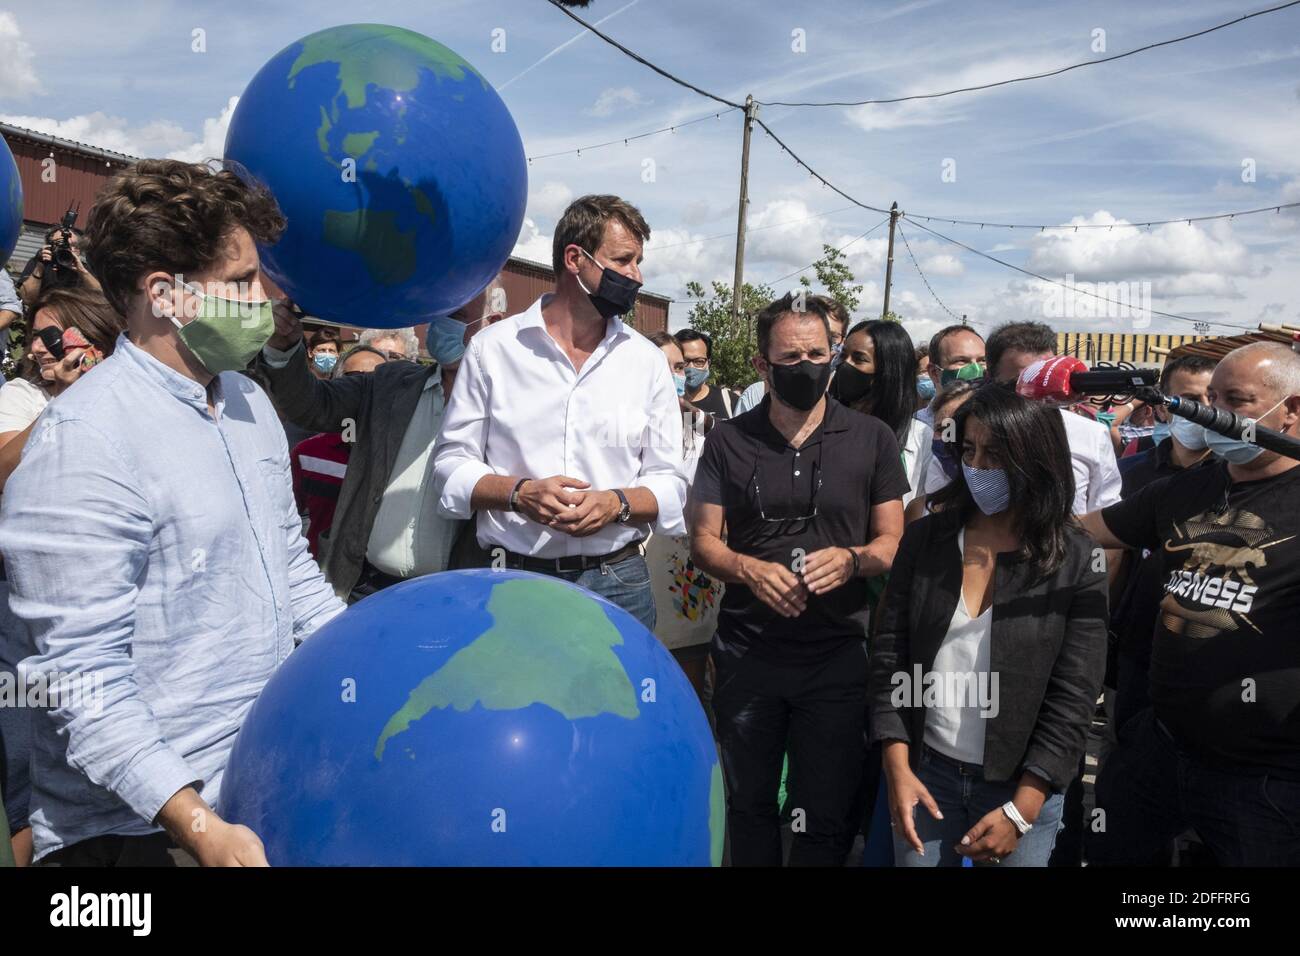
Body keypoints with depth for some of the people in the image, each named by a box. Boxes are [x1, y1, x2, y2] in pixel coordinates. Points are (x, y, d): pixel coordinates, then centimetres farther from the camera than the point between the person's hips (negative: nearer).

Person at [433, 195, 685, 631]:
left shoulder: (647, 360, 5)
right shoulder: (493, 348, 1)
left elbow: (668, 485, 6)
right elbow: (452, 464, 2)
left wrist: (617, 504, -14)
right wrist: (519, 493, -15)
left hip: (618, 583, 1)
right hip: (511, 578, -1)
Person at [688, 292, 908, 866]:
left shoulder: (872, 439, 0)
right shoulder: (729, 440, 1)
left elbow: (893, 542, 2)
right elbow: (703, 541, 0)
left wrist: (851, 559, -20)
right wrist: (750, 569, -20)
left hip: (838, 654, 0)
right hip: (745, 651, 1)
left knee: (827, 817, 11)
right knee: (749, 805, 18)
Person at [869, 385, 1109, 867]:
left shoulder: (1077, 561, -8)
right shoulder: (925, 538, -2)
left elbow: (1073, 697, -9)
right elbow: (889, 654, -1)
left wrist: (1021, 810, -12)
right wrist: (897, 767, -7)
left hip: (1022, 787, -2)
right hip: (924, 772, 2)